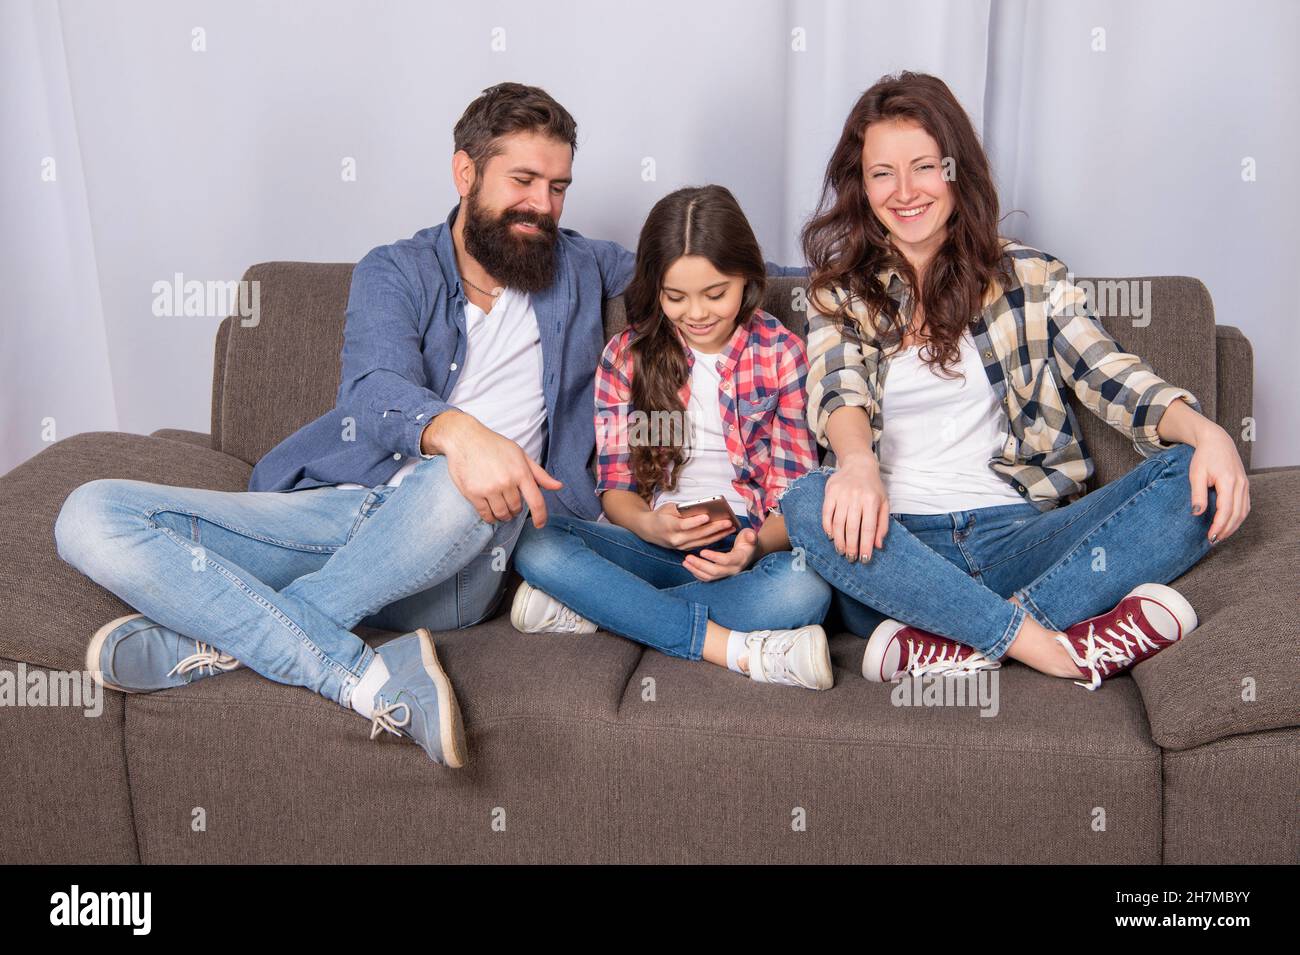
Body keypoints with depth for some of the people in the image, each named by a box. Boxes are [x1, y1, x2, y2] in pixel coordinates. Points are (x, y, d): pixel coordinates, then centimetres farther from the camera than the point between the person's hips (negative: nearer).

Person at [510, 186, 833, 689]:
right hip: (651, 543, 1)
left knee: (805, 588, -36)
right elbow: (615, 484, 5)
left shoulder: (782, 352, 4)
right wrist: (651, 524, -20)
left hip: (745, 549, -1)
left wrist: (754, 545, -24)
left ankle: (591, 608, -23)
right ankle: (733, 648, -31)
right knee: (536, 543, -28)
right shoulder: (626, 354, 8)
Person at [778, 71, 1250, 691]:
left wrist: (1204, 431, -18)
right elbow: (837, 388, -7)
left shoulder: (1030, 277, 14)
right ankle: (1049, 645, -31)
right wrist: (856, 461, -32)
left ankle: (953, 643, -32)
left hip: (1016, 534, 2)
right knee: (807, 505, -34)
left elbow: (1112, 377, 3)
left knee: (1194, 480, -21)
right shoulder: (840, 295, 12)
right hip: (894, 543, -1)